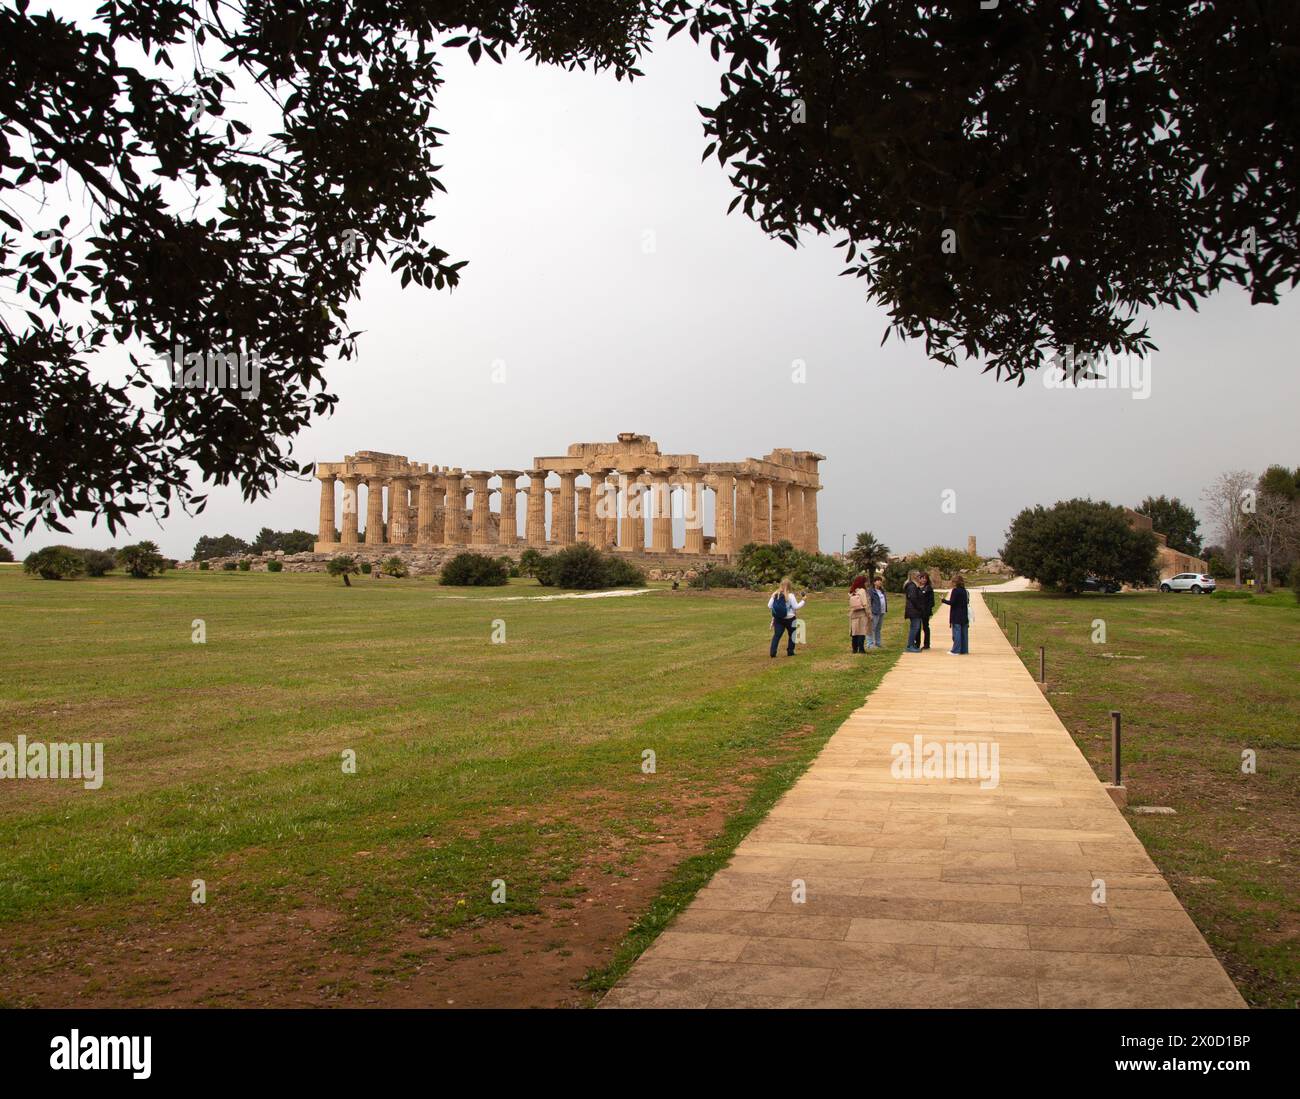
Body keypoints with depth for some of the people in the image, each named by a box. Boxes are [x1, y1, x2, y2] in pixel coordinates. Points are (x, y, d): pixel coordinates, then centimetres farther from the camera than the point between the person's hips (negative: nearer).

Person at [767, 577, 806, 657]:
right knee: (792, 635, 16)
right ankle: (790, 651, 17)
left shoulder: (775, 595, -3)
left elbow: (769, 606, 1)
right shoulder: (790, 595, -15)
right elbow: (796, 607, -10)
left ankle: (772, 652, -5)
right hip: (789, 619, -3)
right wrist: (803, 601, 4)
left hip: (778, 619, 3)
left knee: (776, 635, 5)